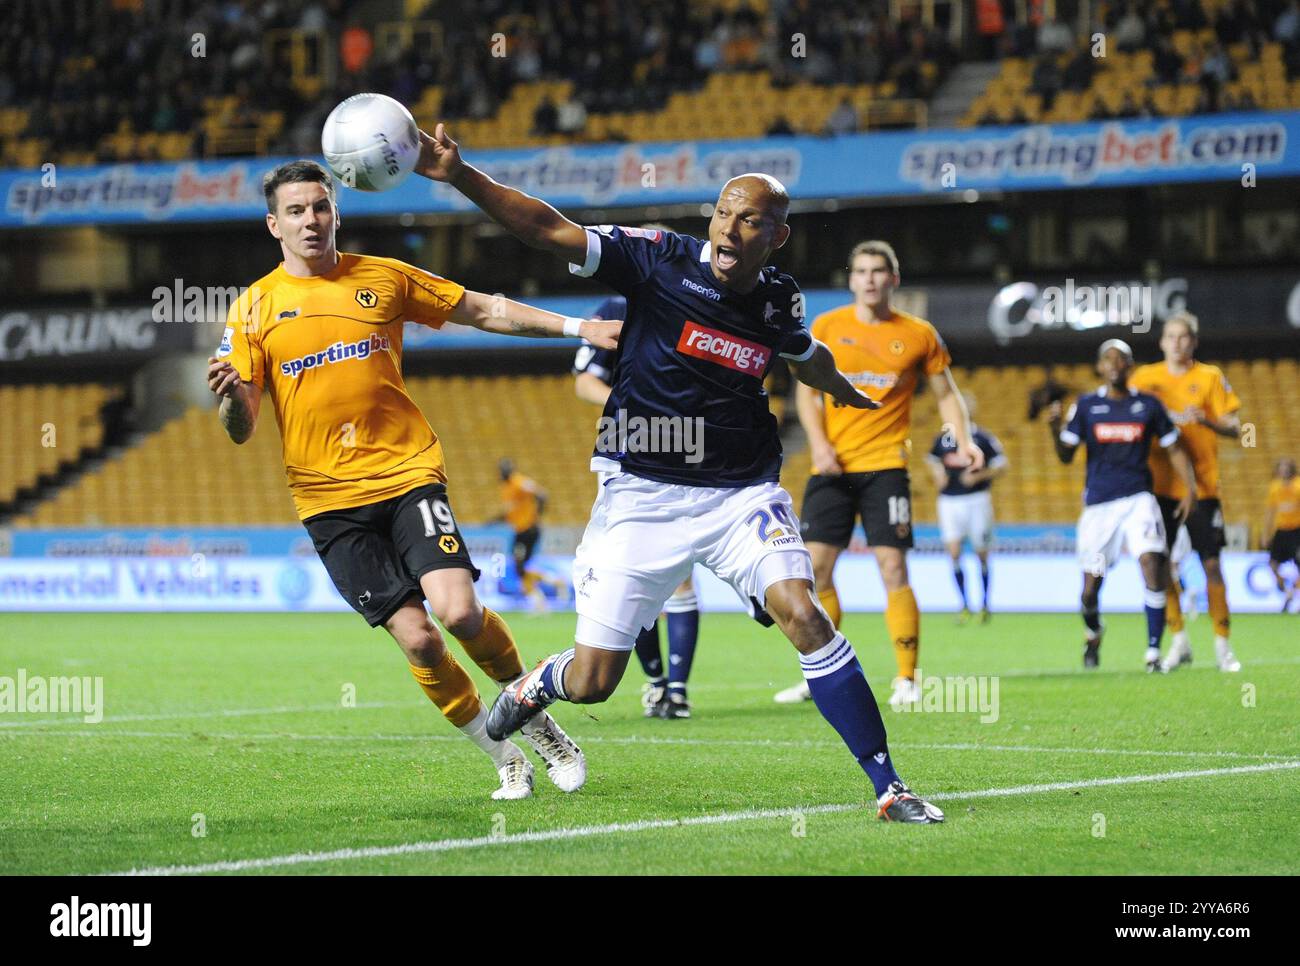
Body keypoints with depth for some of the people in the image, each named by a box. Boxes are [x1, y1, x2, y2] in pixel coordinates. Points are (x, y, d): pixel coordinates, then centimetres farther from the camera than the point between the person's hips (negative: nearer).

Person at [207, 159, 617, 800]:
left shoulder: (384, 278, 8)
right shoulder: (254, 309, 4)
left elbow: (484, 310, 16)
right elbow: (241, 430, 2)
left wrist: (578, 327, 9)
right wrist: (232, 398, -22)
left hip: (408, 474, 0)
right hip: (329, 500, 0)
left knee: (459, 612, -19)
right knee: (416, 639, -9)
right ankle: (503, 759, 11)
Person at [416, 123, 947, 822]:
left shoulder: (780, 300, 1)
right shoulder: (660, 258, -11)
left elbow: (805, 356, 26)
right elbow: (547, 228, -20)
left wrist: (842, 389, 47)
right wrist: (460, 176, -33)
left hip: (742, 491, 2)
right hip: (642, 494, -2)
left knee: (803, 615, -20)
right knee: (592, 681, -2)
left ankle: (887, 788, -12)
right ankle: (533, 687, 37)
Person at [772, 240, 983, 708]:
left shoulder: (919, 335, 3)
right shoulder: (827, 327, 6)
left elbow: (946, 394, 10)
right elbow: (806, 390, 9)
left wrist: (962, 441, -5)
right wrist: (818, 441, -5)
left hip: (885, 465, -2)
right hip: (832, 467, 2)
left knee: (893, 568, -9)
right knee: (816, 566, -2)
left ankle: (907, 680, -1)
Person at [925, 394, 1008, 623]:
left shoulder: (983, 437, -3)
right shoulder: (942, 439, 8)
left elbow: (1002, 465, -1)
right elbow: (932, 460, 25)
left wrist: (979, 476, -14)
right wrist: (938, 476, 5)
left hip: (977, 499, -3)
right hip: (949, 501, 3)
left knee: (981, 554, 4)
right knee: (954, 553, -9)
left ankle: (985, 604, 20)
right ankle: (964, 604, 0)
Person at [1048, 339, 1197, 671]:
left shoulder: (1148, 405, 5)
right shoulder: (1086, 406, 4)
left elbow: (1174, 449, 11)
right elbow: (1066, 456, 2)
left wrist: (1191, 488, 0)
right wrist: (1054, 428, -17)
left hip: (1138, 499, 0)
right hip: (1098, 503, 0)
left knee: (1152, 563, -22)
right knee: (1091, 586, 3)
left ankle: (1153, 653, -16)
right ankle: (1092, 635, 38)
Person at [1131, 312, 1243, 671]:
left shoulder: (1210, 377, 3)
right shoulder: (1145, 378, 7)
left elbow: (1234, 428, -1)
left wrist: (1205, 419, -20)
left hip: (1202, 485, -2)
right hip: (1161, 484, 2)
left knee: (1212, 564, -5)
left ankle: (1222, 644, 3)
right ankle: (1179, 641, 12)